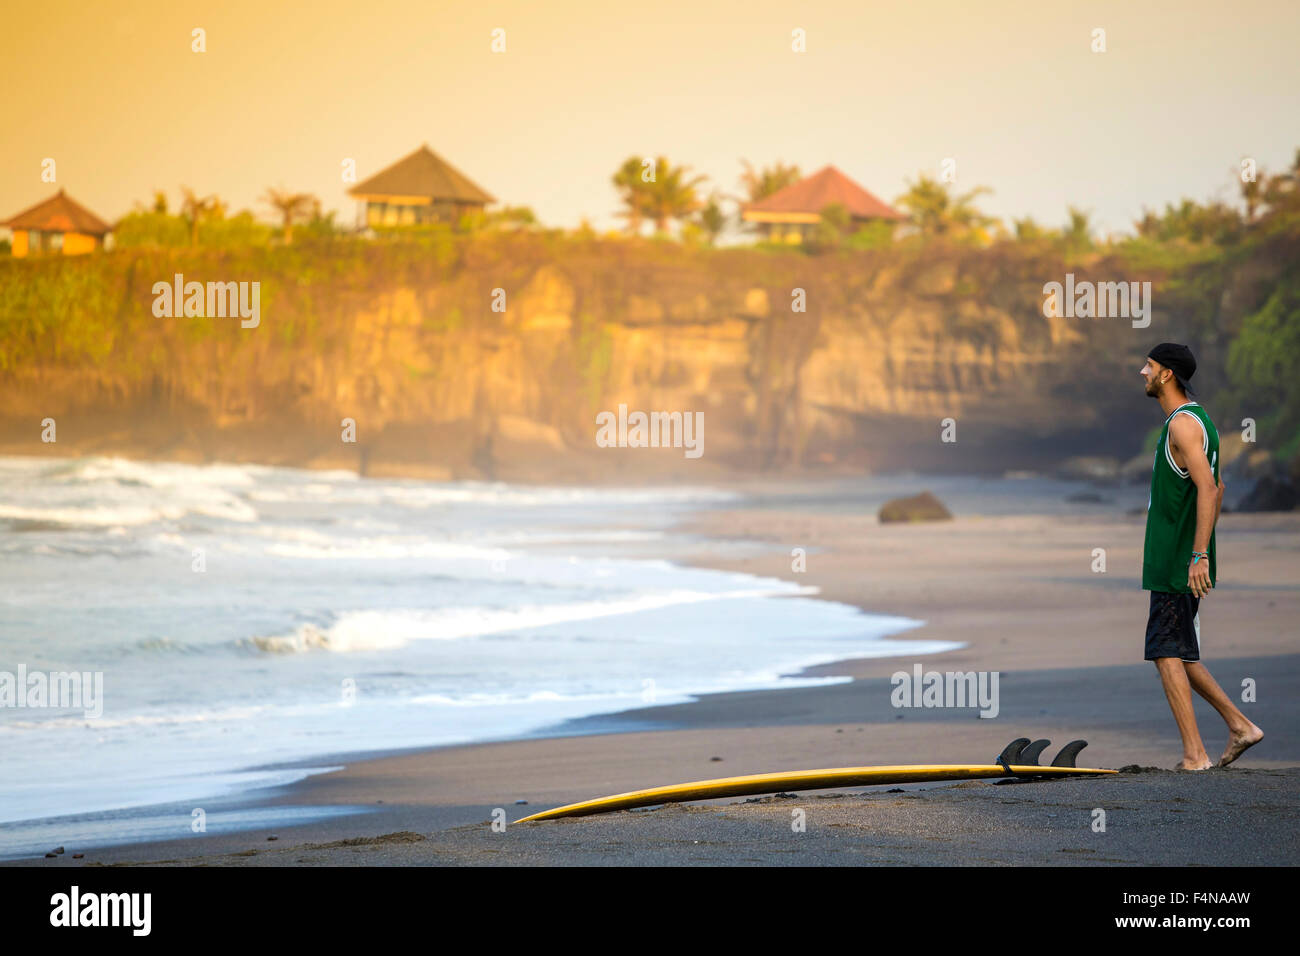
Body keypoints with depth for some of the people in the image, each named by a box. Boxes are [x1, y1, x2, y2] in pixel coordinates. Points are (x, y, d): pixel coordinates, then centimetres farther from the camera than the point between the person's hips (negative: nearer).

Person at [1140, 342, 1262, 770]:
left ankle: (1195, 755, -10)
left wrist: (1199, 555, -28)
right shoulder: (1195, 420, 17)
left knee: (1167, 654, -9)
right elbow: (1217, 488, 24)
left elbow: (1208, 488, -25)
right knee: (1178, 655, 14)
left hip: (1178, 562, -10)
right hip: (1178, 558, 10)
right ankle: (1240, 726, 14)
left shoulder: (1184, 423, -15)